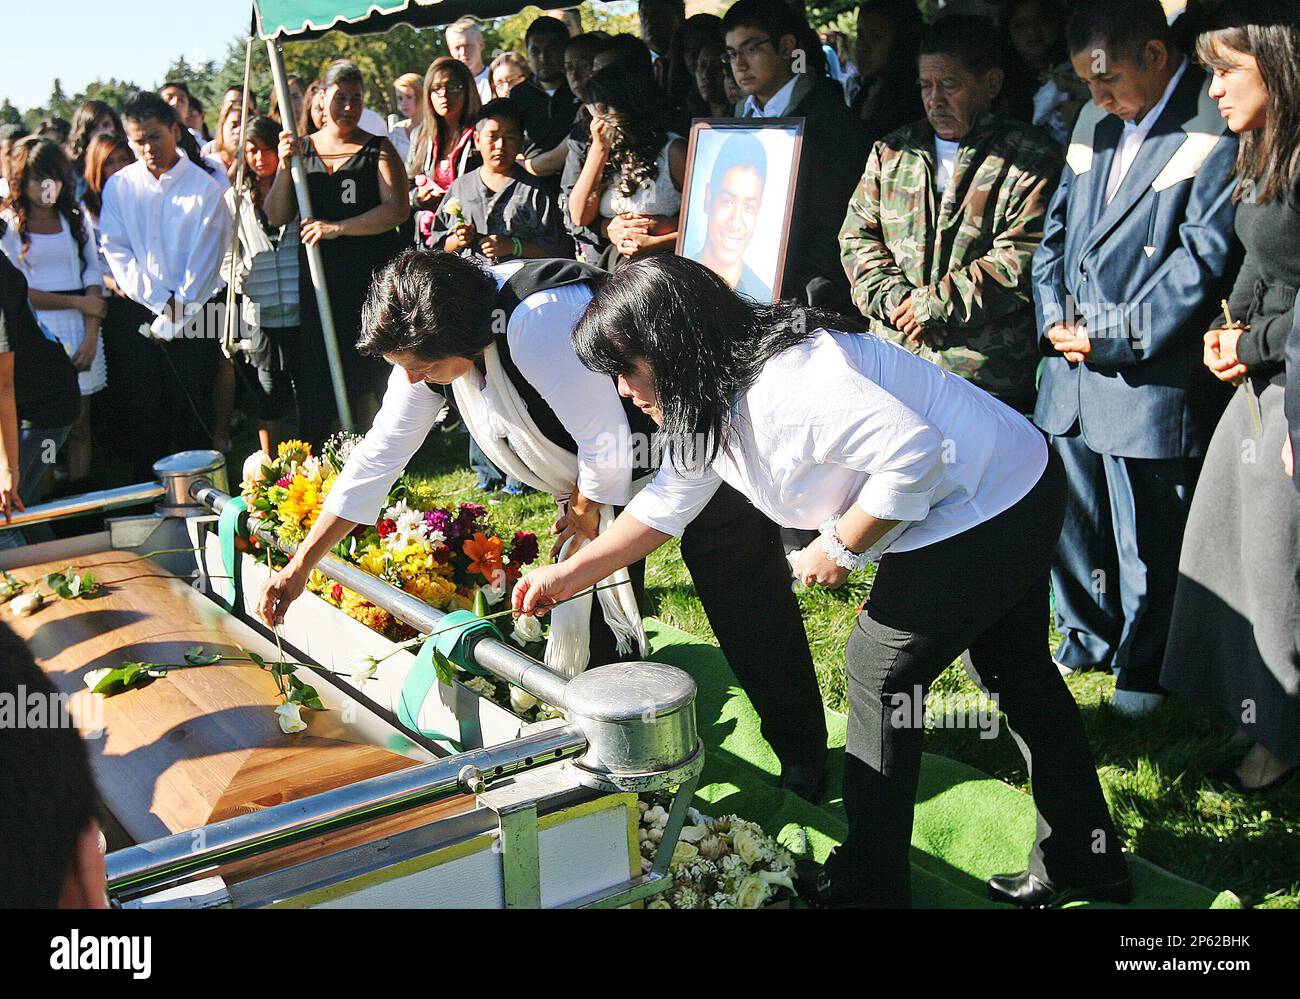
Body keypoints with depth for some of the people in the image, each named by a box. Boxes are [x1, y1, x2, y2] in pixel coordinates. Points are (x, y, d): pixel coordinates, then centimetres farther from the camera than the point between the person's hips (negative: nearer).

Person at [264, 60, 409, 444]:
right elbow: (276, 217, 4)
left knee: (373, 374, 0)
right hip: (320, 279, 2)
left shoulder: (378, 149, 2)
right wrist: (284, 167, -10)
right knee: (318, 372, 2)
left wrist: (338, 228, -17)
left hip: (374, 276, -2)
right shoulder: (301, 149, 9)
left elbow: (397, 209, -11)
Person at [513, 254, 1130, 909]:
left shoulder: (786, 383, -31)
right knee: (1018, 679, 19)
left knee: (880, 676, 1)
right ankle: (1083, 864, 36)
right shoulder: (705, 402, 3)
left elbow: (913, 454, -33)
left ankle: (865, 884, 16)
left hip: (983, 508, -10)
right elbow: (665, 505, 12)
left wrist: (839, 548, -20)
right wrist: (565, 577, 11)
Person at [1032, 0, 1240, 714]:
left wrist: (1115, 336, -14)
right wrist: (1054, 317, 2)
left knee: (1147, 541, 6)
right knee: (1071, 515, 18)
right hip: (1071, 371, 7)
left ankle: (1143, 668, 25)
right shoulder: (1097, 121, 11)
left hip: (1149, 379, -6)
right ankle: (1086, 639, 38)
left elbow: (1204, 260, -15)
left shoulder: (1216, 131, -11)